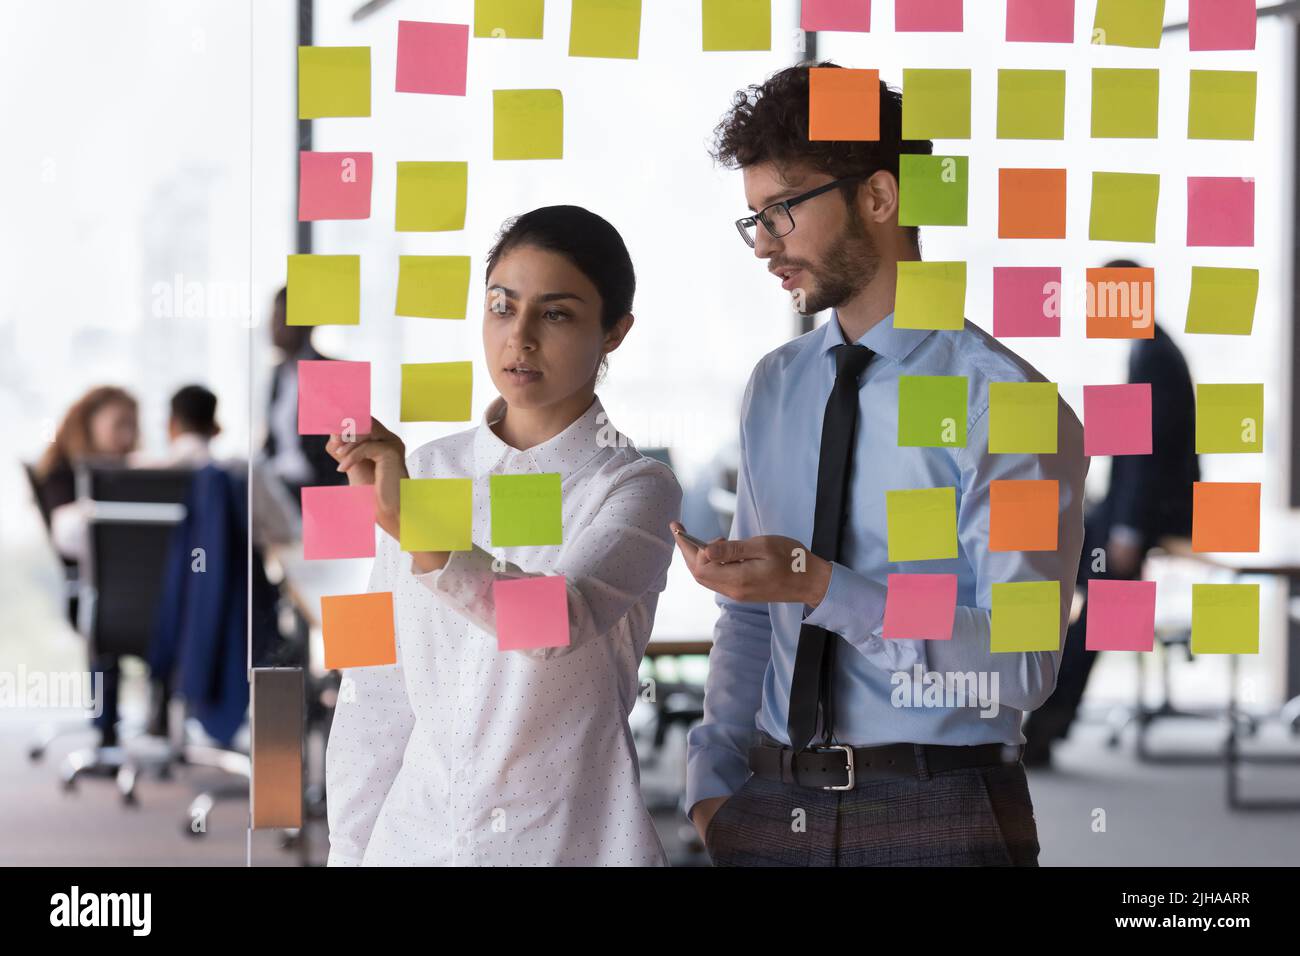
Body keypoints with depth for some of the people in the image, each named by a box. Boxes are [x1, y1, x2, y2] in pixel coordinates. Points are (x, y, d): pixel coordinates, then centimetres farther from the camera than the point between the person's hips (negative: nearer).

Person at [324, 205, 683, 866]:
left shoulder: (635, 488, -7)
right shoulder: (425, 471, 6)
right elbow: (377, 690, 7)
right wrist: (350, 852, 3)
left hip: (568, 838, -3)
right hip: (414, 831, 4)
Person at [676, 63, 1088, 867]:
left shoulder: (1006, 406, -11)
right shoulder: (774, 391, 10)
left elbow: (1022, 666, -17)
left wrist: (822, 588, -25)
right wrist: (714, 783, 1)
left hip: (938, 816, -5)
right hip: (773, 807, 5)